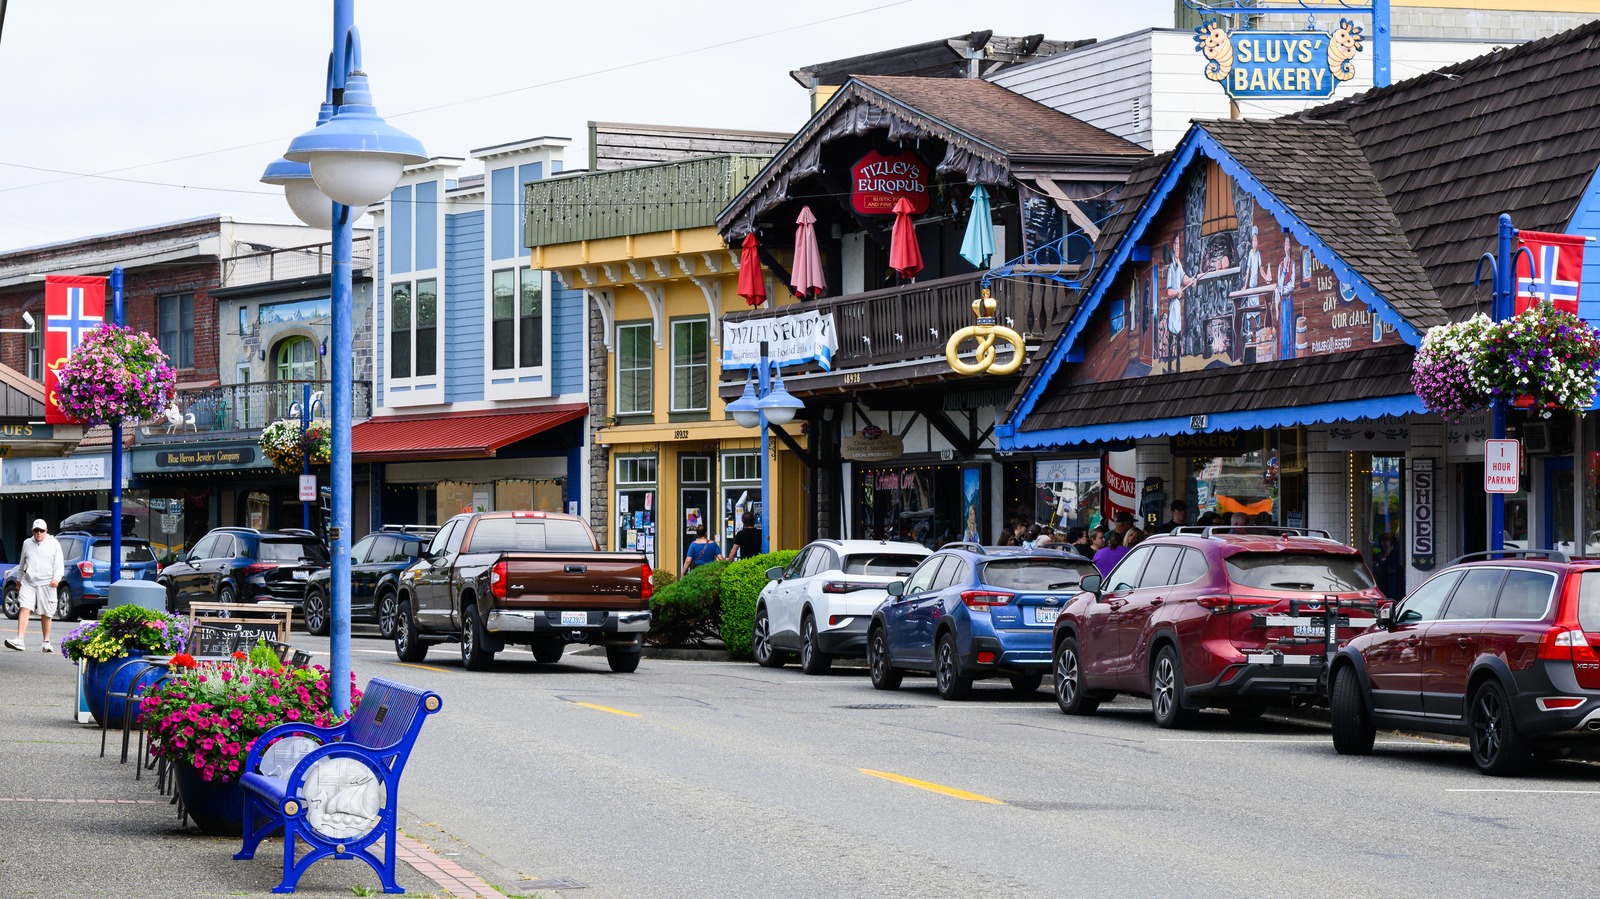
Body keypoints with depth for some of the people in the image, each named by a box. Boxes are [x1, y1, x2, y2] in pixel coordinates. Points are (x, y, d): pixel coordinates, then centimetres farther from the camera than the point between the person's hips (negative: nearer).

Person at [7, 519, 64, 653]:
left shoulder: (54, 544, 5)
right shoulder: (27, 544, 15)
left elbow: (59, 565, 1)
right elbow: (22, 564, 25)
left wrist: (56, 579, -14)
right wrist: (18, 580, 25)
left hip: (46, 584, -2)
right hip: (28, 583, 2)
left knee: (46, 614, 3)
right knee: (24, 609, -13)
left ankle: (46, 642, 15)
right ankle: (19, 641, -22)